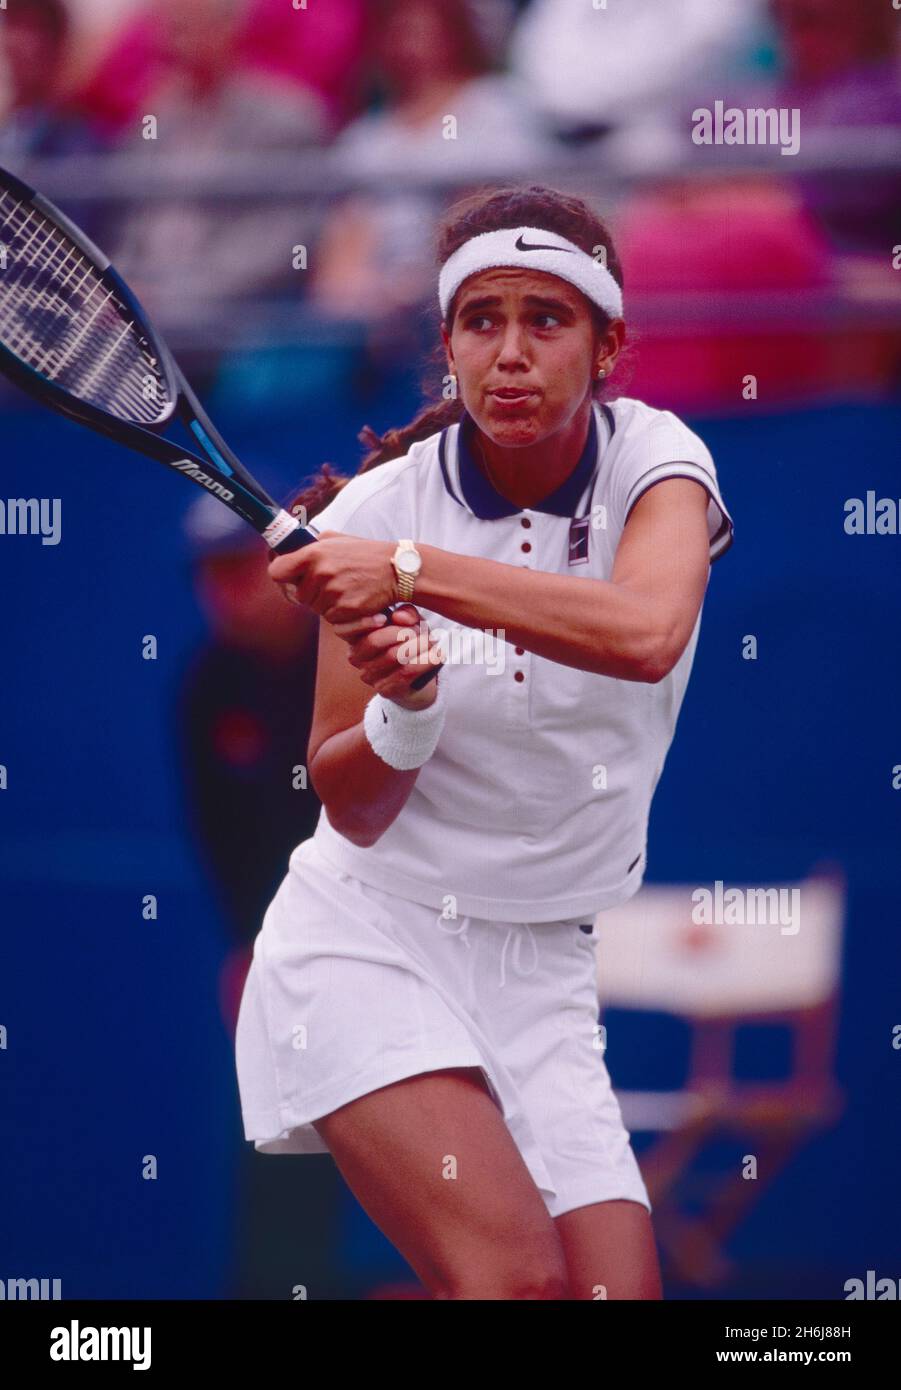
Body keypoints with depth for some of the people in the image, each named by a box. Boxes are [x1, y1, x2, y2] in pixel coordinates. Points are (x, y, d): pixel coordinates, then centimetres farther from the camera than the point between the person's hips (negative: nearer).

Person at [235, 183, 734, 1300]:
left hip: (539, 977, 3)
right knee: (514, 1270, -25)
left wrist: (414, 570, -35)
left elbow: (646, 633, -30)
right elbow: (350, 810, -5)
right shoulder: (383, 506, -7)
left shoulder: (653, 460, -6)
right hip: (366, 935, -3)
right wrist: (401, 710, -26)